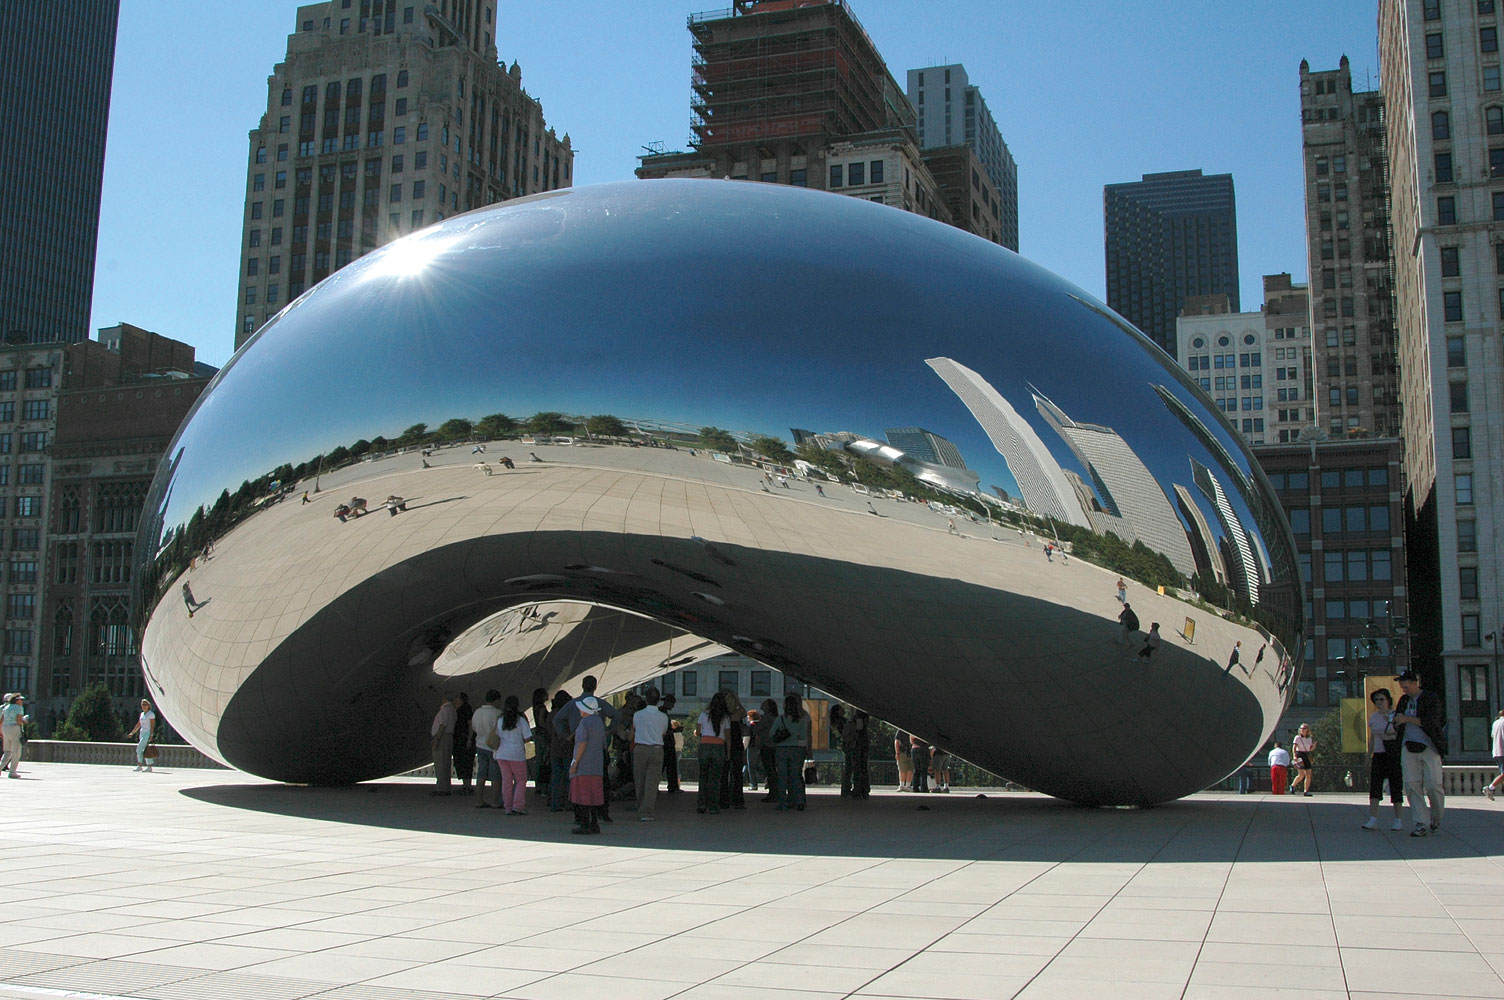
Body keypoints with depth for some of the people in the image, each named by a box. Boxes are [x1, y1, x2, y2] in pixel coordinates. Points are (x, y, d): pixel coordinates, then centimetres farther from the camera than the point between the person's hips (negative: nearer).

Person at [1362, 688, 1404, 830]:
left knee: (1395, 786, 1)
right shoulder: (1373, 717, 12)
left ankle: (1398, 820, 12)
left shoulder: (1396, 715, -3)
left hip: (1394, 755, -4)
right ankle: (1373, 820, -12)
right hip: (1378, 755, 4)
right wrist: (1369, 757, 15)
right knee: (1374, 786, -7)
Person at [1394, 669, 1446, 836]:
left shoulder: (1431, 699, -2)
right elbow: (1396, 723, 25)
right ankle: (1421, 823, -2)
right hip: (1409, 747, 5)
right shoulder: (1404, 700, 15)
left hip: (1429, 747, -5)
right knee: (1412, 785, -4)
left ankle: (1436, 818, 18)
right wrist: (1397, 721, 1)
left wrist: (1407, 719, -16)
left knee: (1433, 784, -7)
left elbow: (1431, 721, -15)